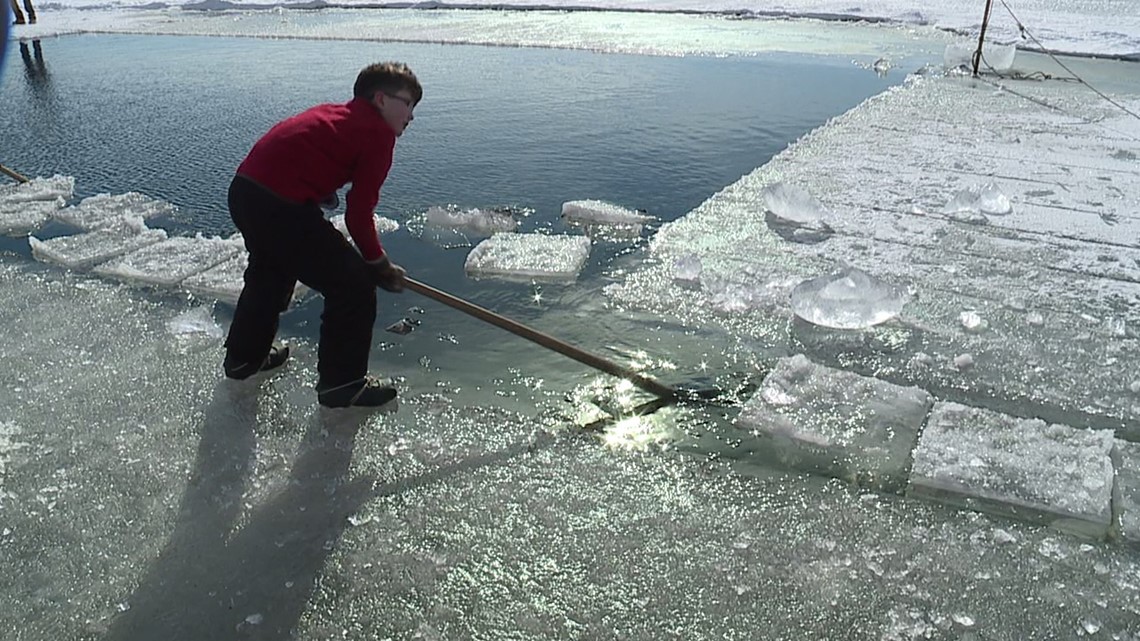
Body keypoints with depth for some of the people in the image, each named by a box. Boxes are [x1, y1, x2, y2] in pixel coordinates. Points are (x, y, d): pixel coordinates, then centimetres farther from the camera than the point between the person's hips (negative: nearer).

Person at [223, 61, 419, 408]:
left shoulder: (330, 114, 21)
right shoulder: (378, 132, -4)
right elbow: (359, 214, -7)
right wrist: (379, 263, 5)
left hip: (243, 189, 10)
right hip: (281, 207, -10)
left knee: (270, 272, 33)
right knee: (354, 285, 1)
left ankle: (245, 355, 52)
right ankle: (342, 383, 10)